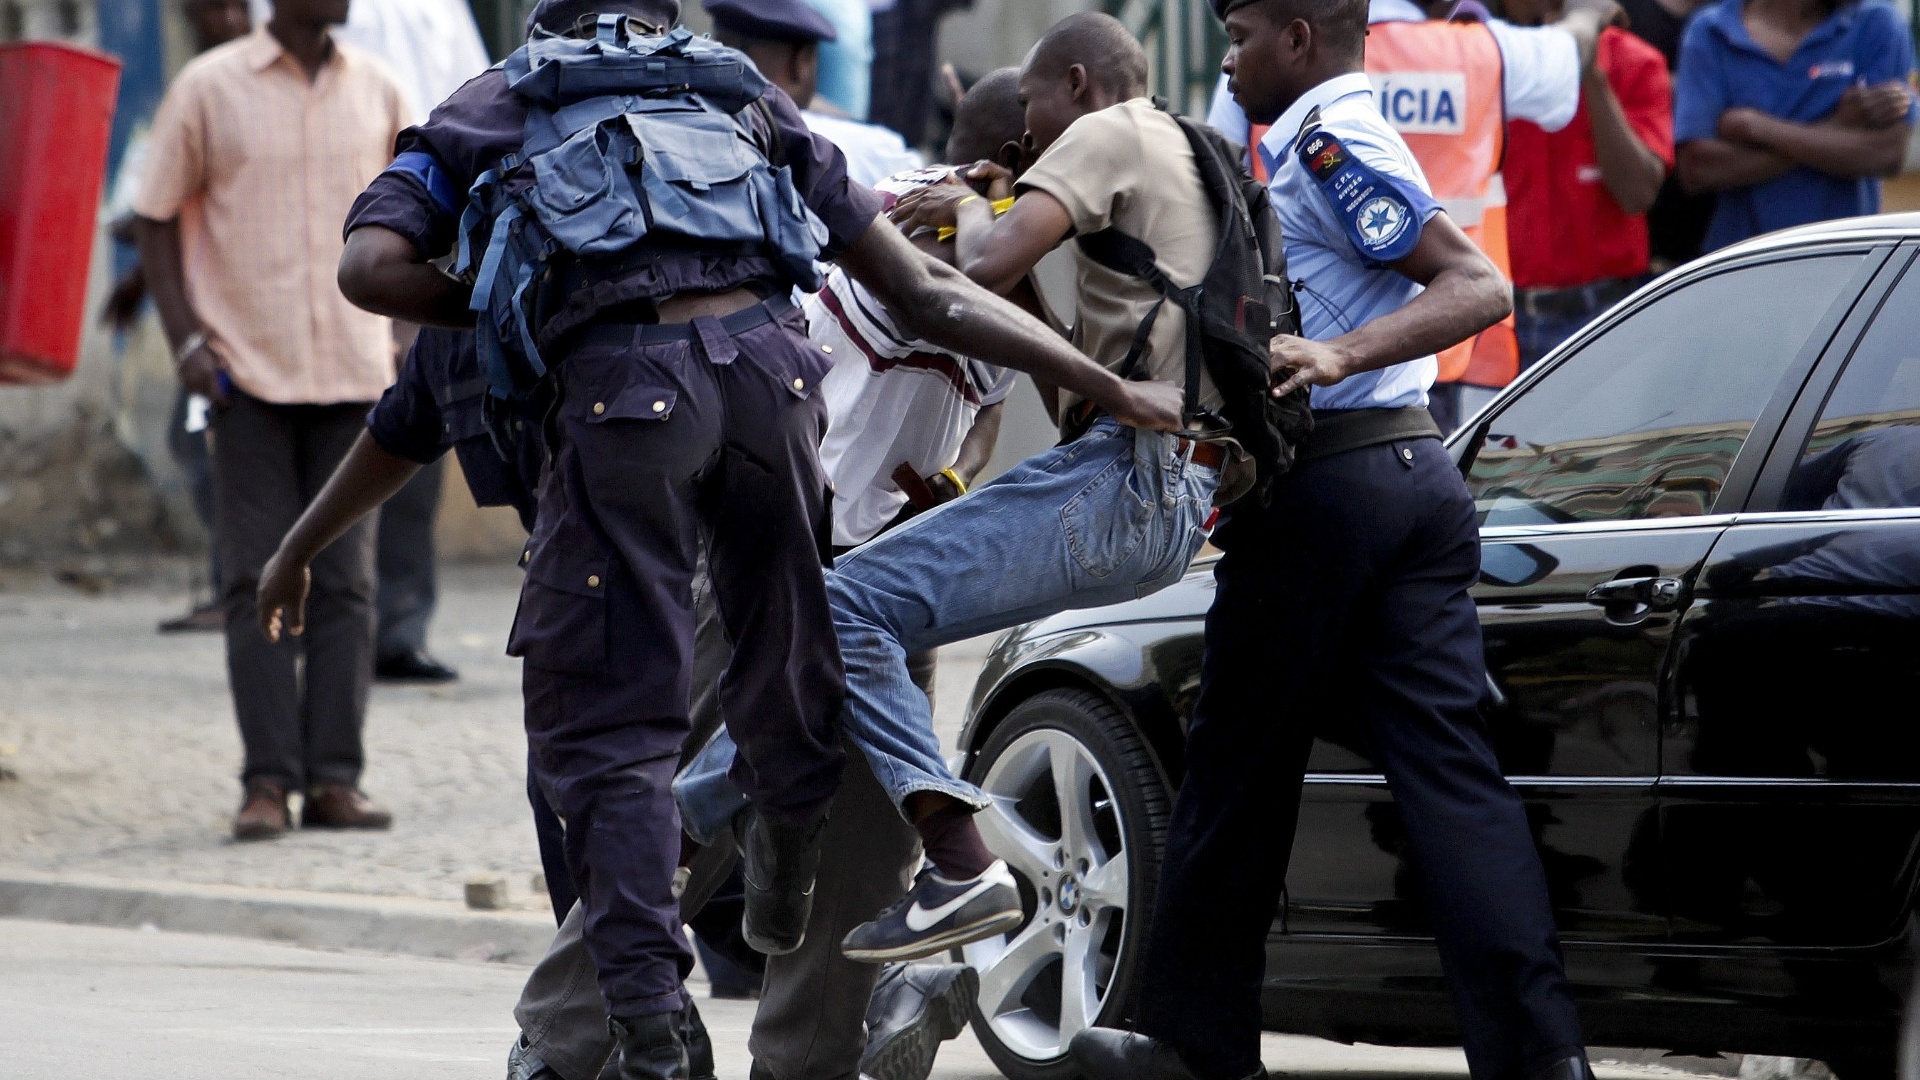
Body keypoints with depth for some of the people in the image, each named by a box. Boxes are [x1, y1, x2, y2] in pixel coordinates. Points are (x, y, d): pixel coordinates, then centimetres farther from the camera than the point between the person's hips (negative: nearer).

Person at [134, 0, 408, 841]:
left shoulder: (376, 91, 6)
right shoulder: (209, 90, -2)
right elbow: (156, 218, 3)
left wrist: (393, 333, 11)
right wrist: (186, 341, -7)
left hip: (352, 371, 3)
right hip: (249, 372, -3)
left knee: (345, 582, 1)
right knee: (259, 583, -4)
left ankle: (335, 779, 4)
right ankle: (268, 784, -2)